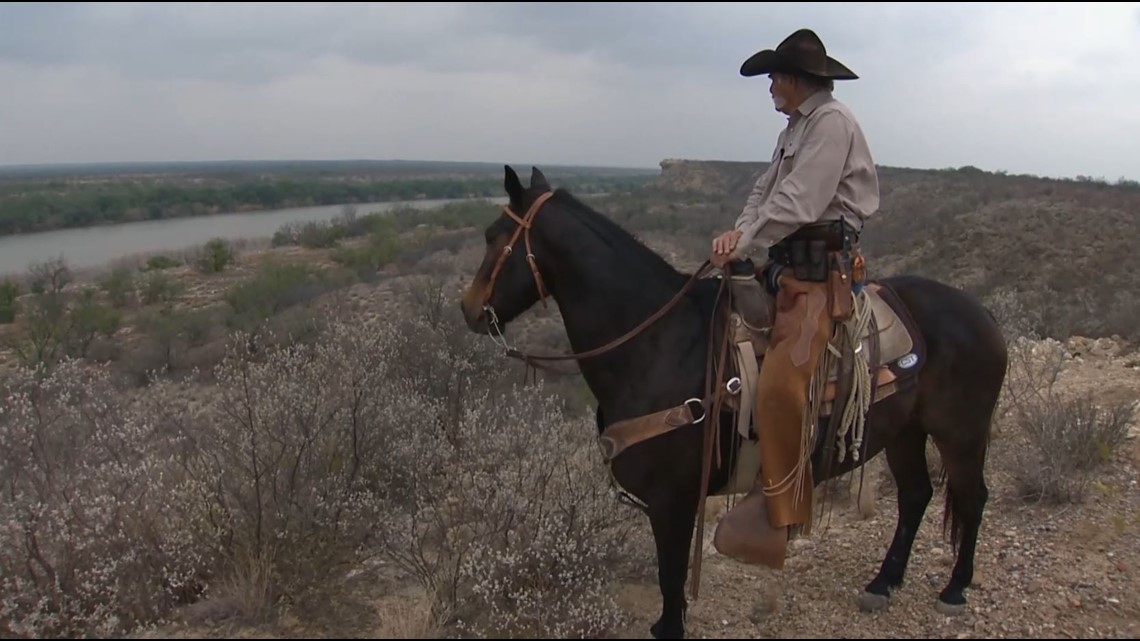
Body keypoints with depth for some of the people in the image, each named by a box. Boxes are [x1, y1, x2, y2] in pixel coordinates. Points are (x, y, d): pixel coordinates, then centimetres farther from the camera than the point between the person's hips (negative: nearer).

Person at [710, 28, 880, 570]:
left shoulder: (832, 121, -10)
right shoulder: (796, 128, 20)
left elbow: (798, 201, -20)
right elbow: (766, 188, 14)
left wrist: (744, 242, -17)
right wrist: (741, 231, -5)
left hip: (821, 271, -11)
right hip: (788, 263, 11)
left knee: (779, 384, -24)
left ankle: (777, 517, -17)